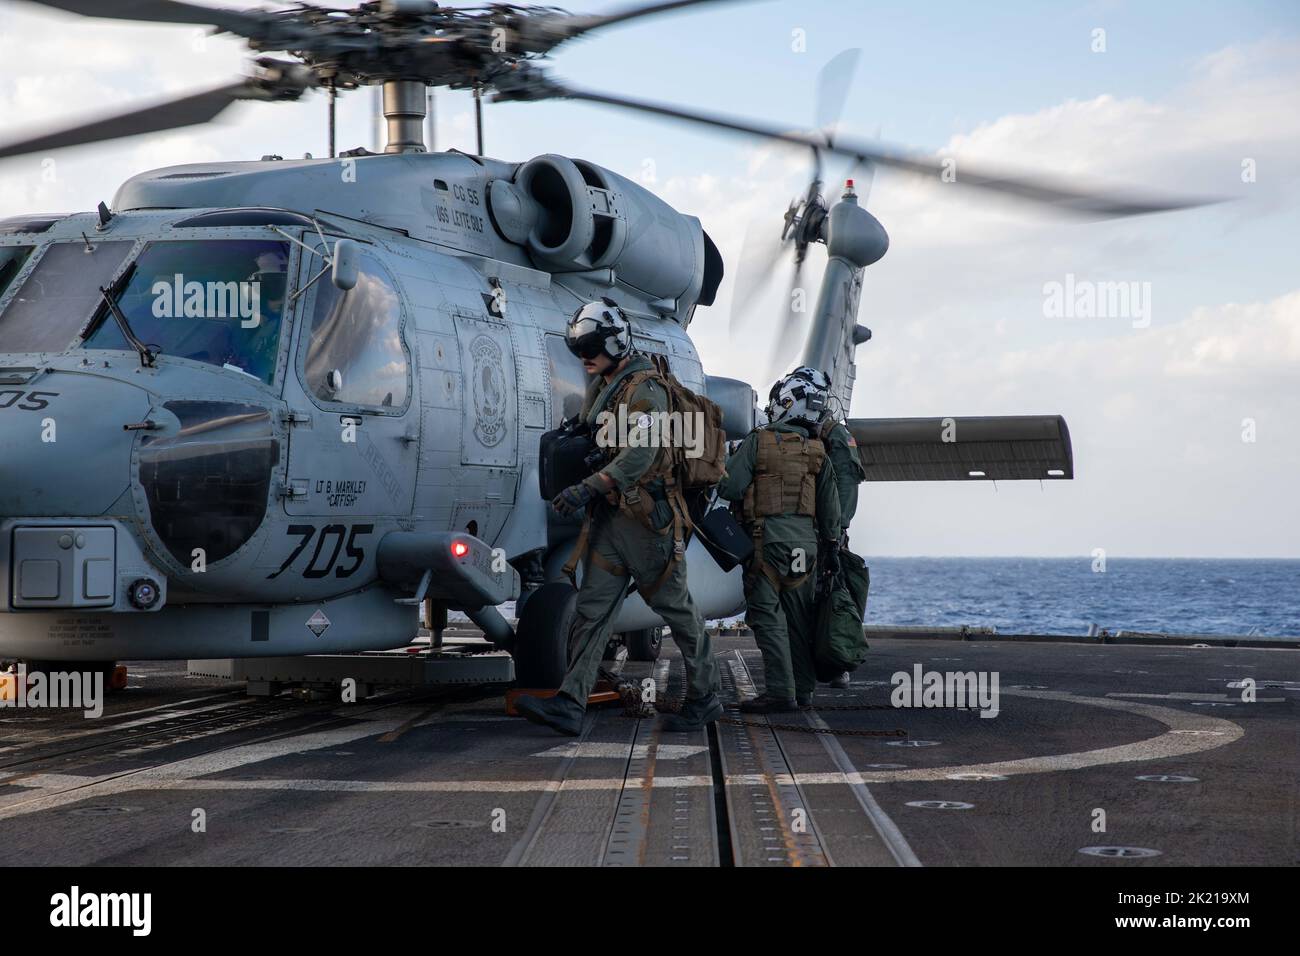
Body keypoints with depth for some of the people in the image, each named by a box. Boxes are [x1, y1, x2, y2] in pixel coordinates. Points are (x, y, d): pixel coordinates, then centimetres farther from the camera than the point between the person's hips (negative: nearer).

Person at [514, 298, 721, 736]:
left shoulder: (644, 389, -15)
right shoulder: (602, 386, 13)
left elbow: (638, 456, -28)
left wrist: (587, 489, -35)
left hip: (647, 516, -8)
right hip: (610, 515, 8)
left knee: (676, 607, 3)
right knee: (593, 608, -1)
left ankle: (704, 699, 16)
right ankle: (570, 704, -8)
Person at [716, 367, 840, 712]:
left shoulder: (758, 442, -9)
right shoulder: (818, 452, 6)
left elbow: (729, 487, -11)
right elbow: (830, 505, 9)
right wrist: (831, 545, 17)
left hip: (768, 538, -5)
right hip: (806, 539, 5)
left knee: (767, 615, -4)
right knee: (799, 616, 13)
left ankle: (780, 691, -10)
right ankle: (803, 690, 18)